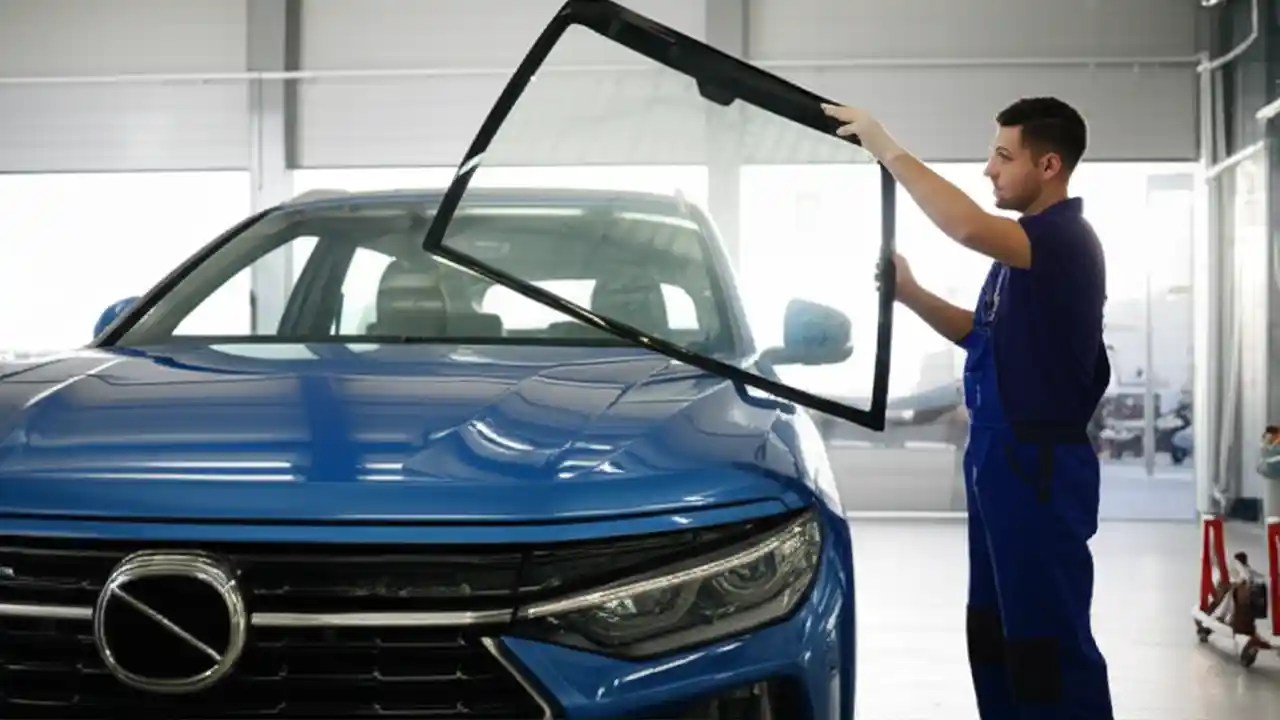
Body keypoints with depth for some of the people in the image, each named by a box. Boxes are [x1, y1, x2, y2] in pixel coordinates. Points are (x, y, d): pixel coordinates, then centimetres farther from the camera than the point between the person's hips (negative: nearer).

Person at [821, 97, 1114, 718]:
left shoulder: (1066, 239, -15)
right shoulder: (1025, 247, 17)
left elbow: (969, 228, -34)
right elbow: (984, 335, 23)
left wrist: (889, 152, -26)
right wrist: (912, 295, 8)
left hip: (1039, 462, -10)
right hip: (1000, 456, 10)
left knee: (1048, 635, -7)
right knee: (994, 630, 16)